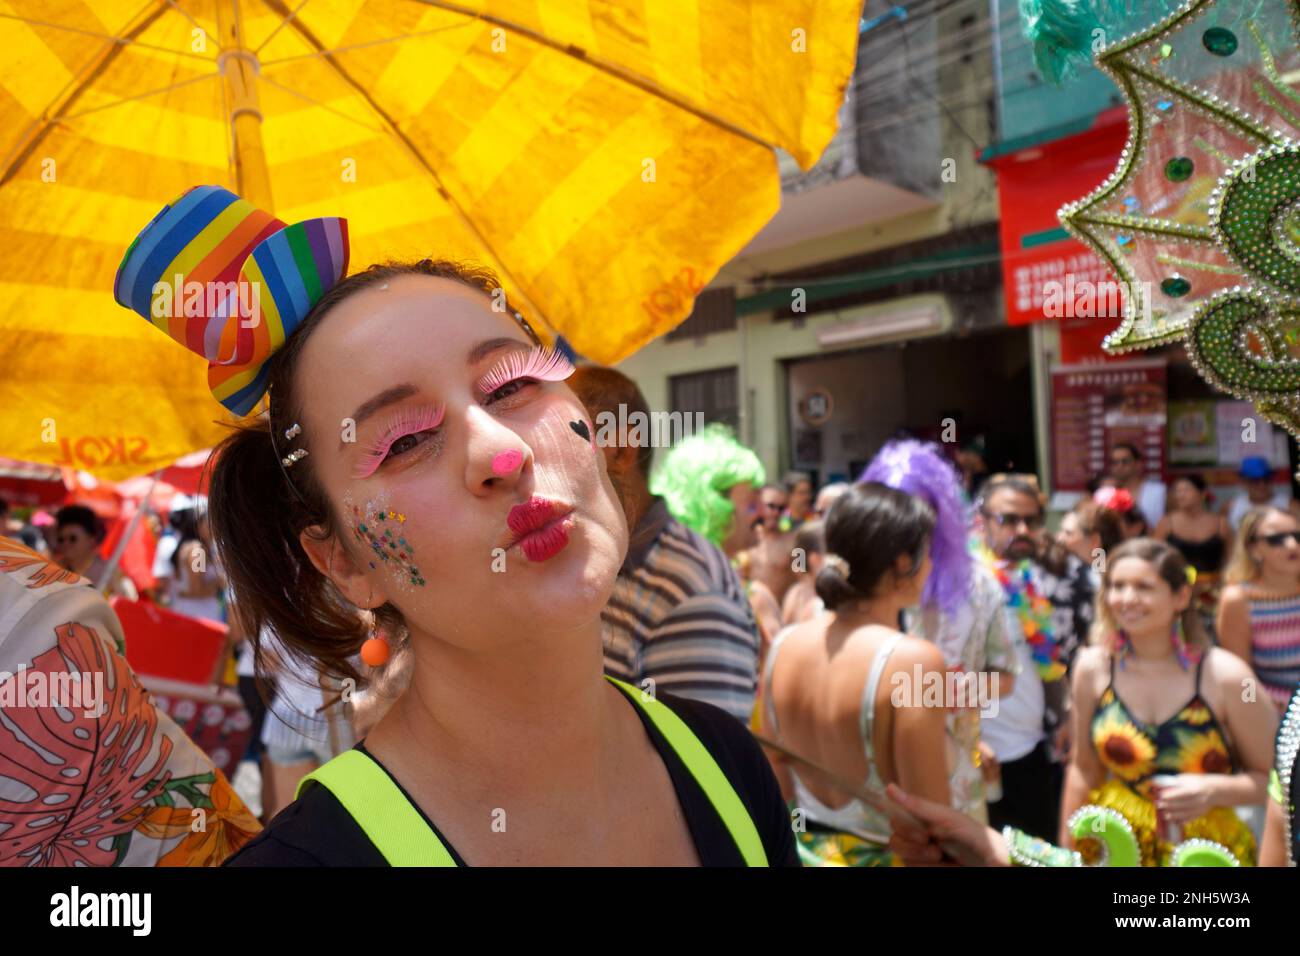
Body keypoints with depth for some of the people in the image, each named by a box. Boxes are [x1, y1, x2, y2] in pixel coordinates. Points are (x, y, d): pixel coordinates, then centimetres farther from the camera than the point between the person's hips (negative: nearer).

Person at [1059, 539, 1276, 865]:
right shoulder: (1093, 667, -10)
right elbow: (1084, 769, 1)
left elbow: (1272, 776, -5)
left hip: (1208, 851, -1)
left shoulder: (1224, 676, -16)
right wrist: (1067, 851, 4)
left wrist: (1217, 790, -23)